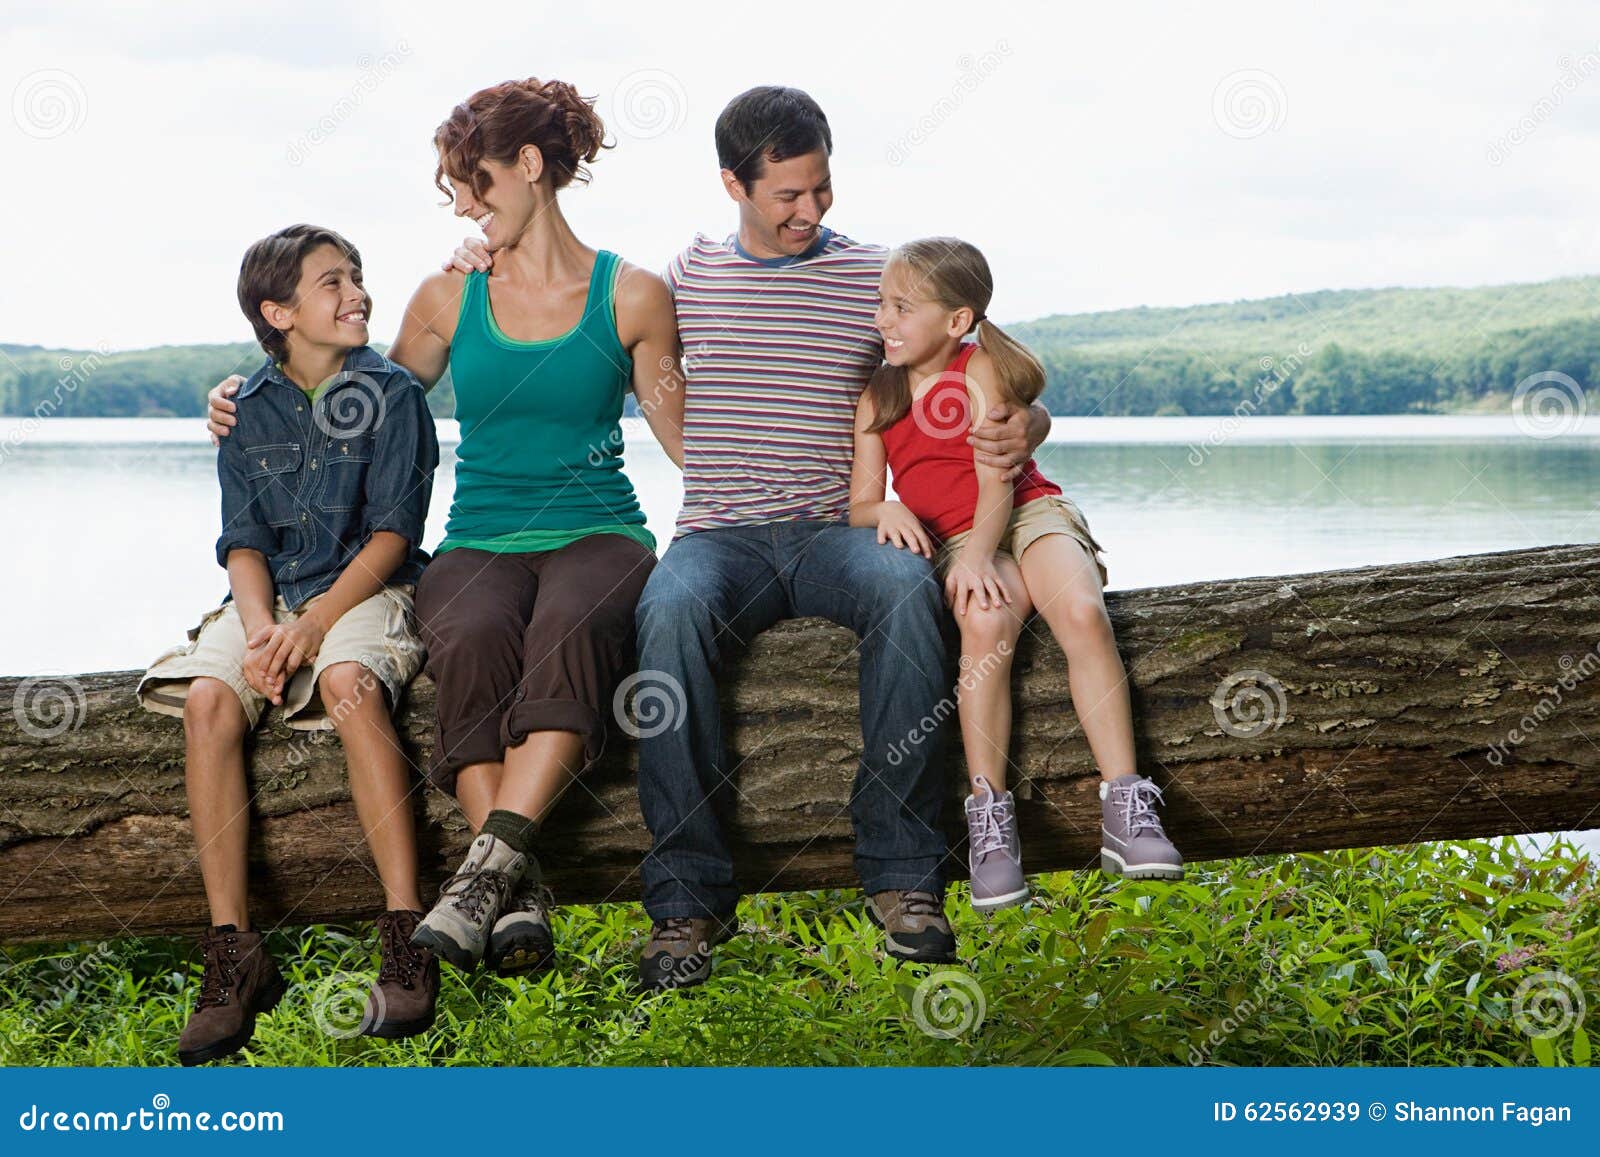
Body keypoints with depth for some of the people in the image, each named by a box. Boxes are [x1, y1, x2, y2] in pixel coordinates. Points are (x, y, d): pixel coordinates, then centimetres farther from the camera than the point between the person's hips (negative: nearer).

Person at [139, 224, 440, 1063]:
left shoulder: (392, 395, 1)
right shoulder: (249, 411, 10)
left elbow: (392, 532, -5)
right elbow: (244, 541, 6)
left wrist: (315, 622, -18)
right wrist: (259, 624, -15)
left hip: (367, 588, -3)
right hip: (270, 595, 3)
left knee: (348, 682, -36)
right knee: (208, 698, -28)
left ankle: (407, 939, -36)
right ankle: (233, 952, -27)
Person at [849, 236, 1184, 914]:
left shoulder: (982, 371, -1)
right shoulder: (875, 396, 11)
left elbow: (997, 478, -11)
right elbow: (859, 505, 8)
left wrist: (977, 551, -29)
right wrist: (886, 510, -18)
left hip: (1029, 513, -1)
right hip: (947, 539, 1)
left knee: (1083, 611, -32)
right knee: (986, 622, -34)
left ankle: (1126, 809, -34)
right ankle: (988, 816, -34)